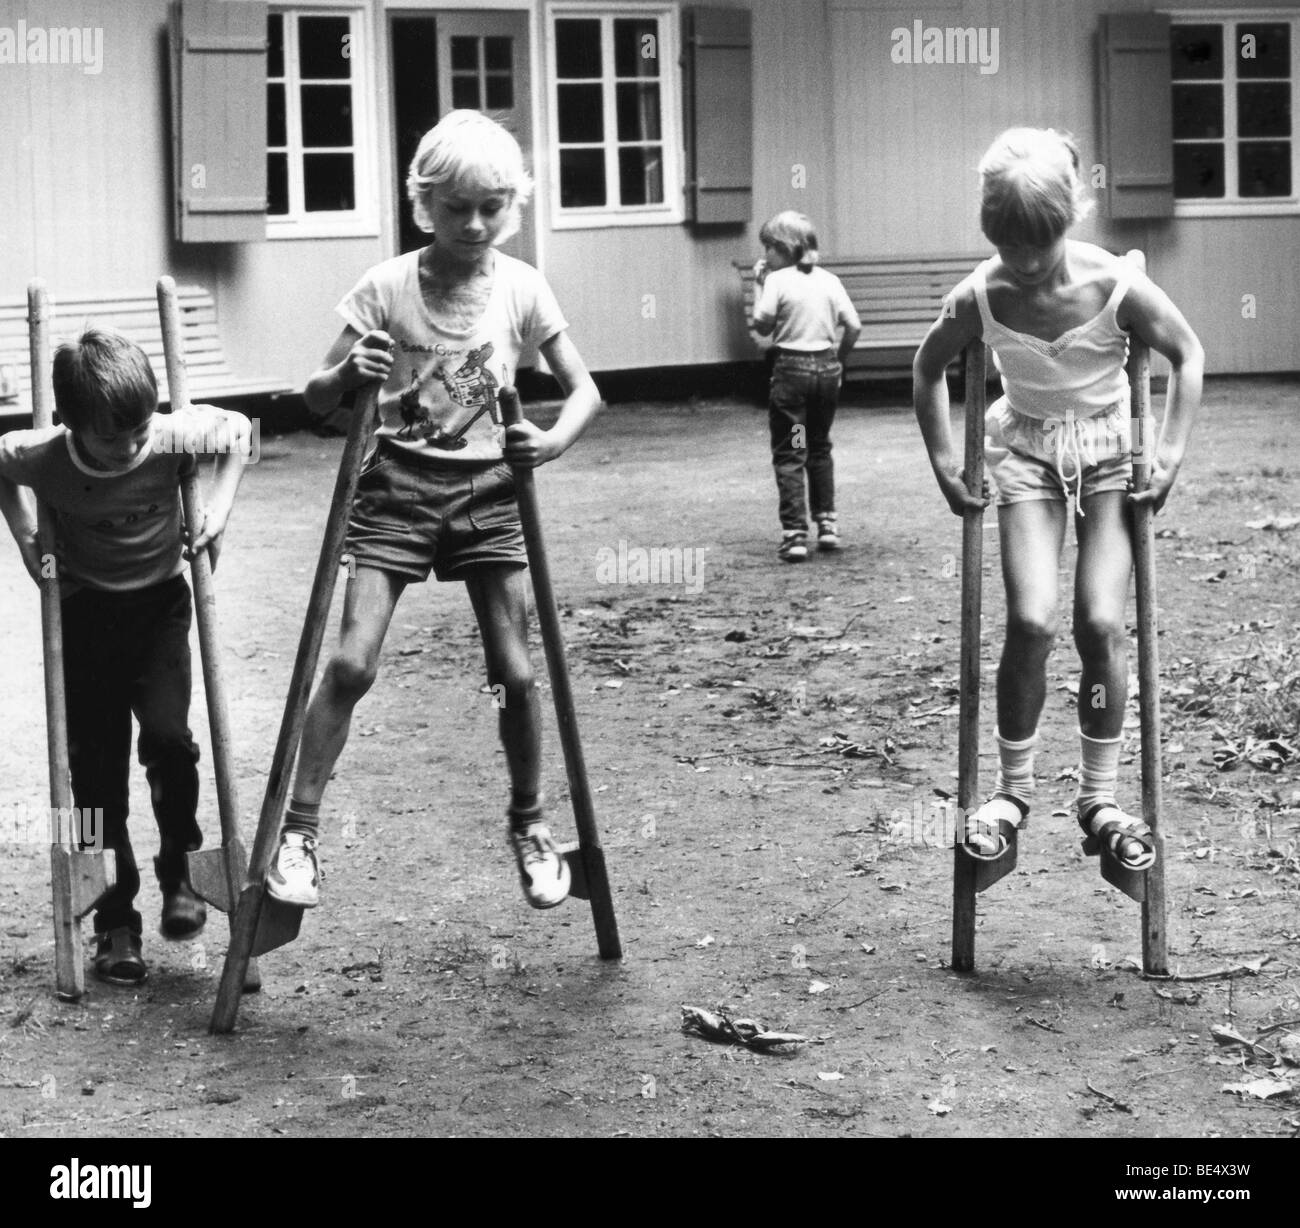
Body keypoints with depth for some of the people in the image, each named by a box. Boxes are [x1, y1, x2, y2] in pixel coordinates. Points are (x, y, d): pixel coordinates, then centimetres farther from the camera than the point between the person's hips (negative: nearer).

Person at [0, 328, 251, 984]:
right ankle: (116, 924, 9)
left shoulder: (173, 437, -22)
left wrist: (219, 507, -9)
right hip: (84, 611, 0)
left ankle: (178, 872, 8)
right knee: (95, 770, 0)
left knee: (166, 736, -18)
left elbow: (237, 429, -2)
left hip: (159, 603, 0)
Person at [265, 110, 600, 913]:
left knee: (515, 672, 1)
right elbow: (317, 399, -5)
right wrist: (349, 375, -28)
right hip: (399, 484, -1)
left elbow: (584, 388, 3)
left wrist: (557, 438, -18)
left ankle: (531, 828, 22)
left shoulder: (521, 286, -2)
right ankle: (299, 832, -3)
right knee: (352, 662, -13)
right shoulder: (388, 287, -7)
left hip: (487, 489, 2)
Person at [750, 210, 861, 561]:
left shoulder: (777, 280, -9)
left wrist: (761, 286, -1)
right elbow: (854, 326, 0)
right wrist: (838, 358, 14)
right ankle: (827, 522, 22)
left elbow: (763, 325, -13)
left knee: (788, 454, 0)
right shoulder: (829, 280, 4)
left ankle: (794, 533, -7)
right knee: (820, 447, 21)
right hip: (827, 366, 5)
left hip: (792, 367, -5)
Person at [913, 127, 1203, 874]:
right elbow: (929, 369, 1)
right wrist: (944, 460, -3)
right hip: (1026, 452, 0)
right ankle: (1014, 791, 5)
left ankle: (1101, 799, 6)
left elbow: (1188, 355, -7)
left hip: (1110, 448, 0)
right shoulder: (979, 298, -20)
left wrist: (1173, 449, -12)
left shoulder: (1118, 286, -24)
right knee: (1032, 622, -14)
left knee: (1102, 624, -9)